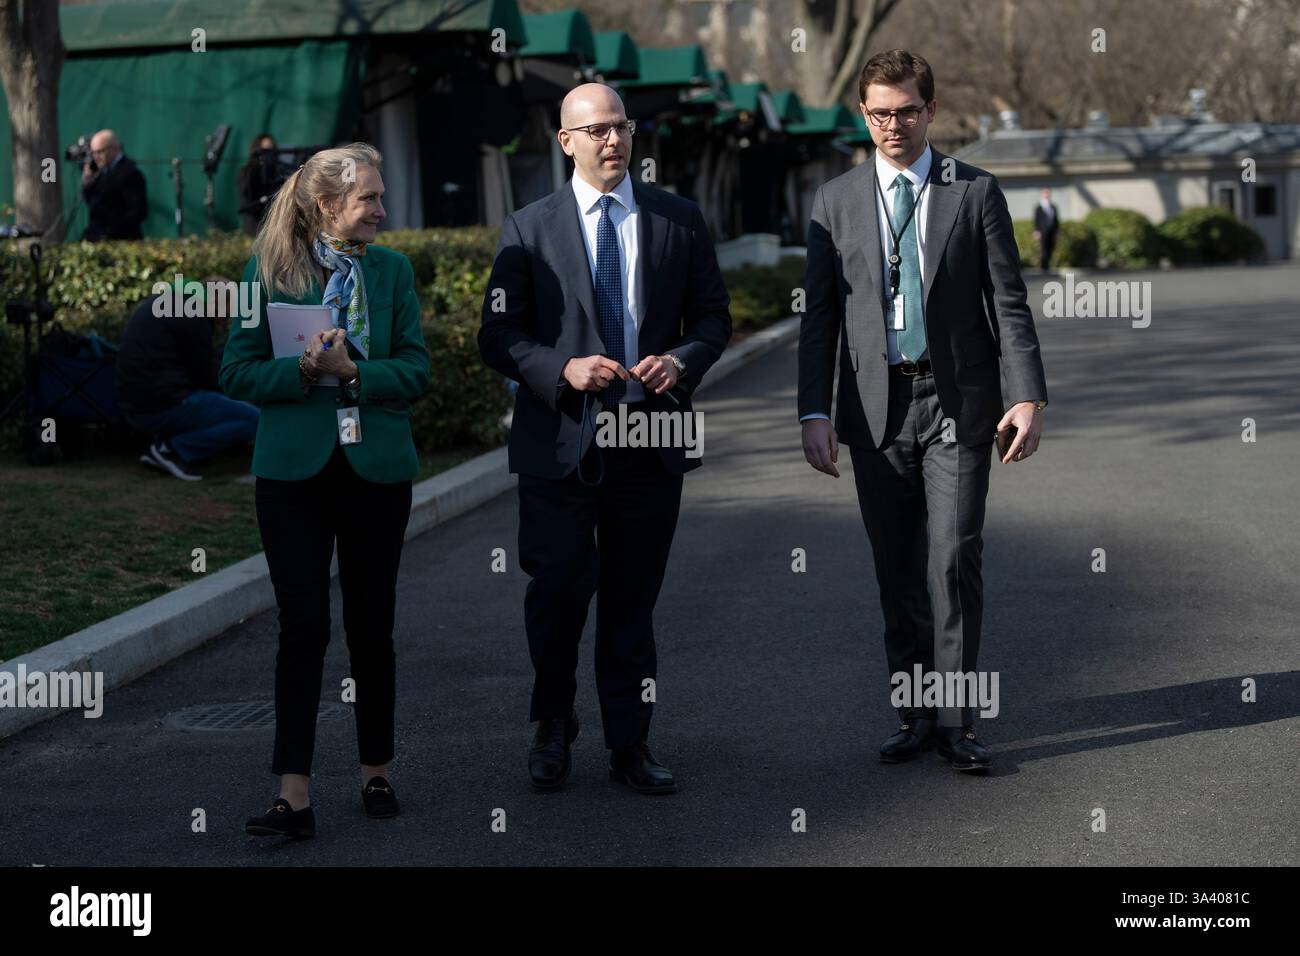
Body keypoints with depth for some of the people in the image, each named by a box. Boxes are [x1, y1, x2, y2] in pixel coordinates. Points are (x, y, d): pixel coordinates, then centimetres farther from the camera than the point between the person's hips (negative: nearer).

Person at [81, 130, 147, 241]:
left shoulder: (129, 173, -13)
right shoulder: (104, 170, 12)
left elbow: (138, 211, -18)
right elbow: (92, 202, 20)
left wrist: (109, 236, -21)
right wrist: (86, 185, 0)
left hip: (119, 241, -8)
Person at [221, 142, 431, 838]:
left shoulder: (392, 270, 6)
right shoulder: (269, 268, 1)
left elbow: (416, 371, 2)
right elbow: (238, 373, 0)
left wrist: (352, 371, -15)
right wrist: (303, 369, -17)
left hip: (377, 468, 2)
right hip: (294, 470, -2)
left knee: (370, 626, 9)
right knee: (303, 628, -5)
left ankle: (376, 773, 23)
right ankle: (295, 795, -3)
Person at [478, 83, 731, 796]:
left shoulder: (679, 220, 7)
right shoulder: (528, 229, 1)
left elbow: (713, 316, 11)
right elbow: (499, 337, 0)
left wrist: (682, 360, -10)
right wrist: (563, 370, -17)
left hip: (650, 442, 2)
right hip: (559, 442, -2)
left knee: (633, 599, 8)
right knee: (558, 590, 0)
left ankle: (629, 745, 19)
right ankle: (553, 728, 24)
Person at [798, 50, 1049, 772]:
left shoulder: (975, 193, 4)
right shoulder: (837, 202, 8)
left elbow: (1009, 302, 2)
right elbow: (820, 315, 6)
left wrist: (1028, 396, -8)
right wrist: (816, 413, -2)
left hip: (958, 403, -2)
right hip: (877, 407, 2)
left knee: (955, 559, -8)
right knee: (898, 570, 5)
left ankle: (954, 720, 0)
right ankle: (916, 715, 14)